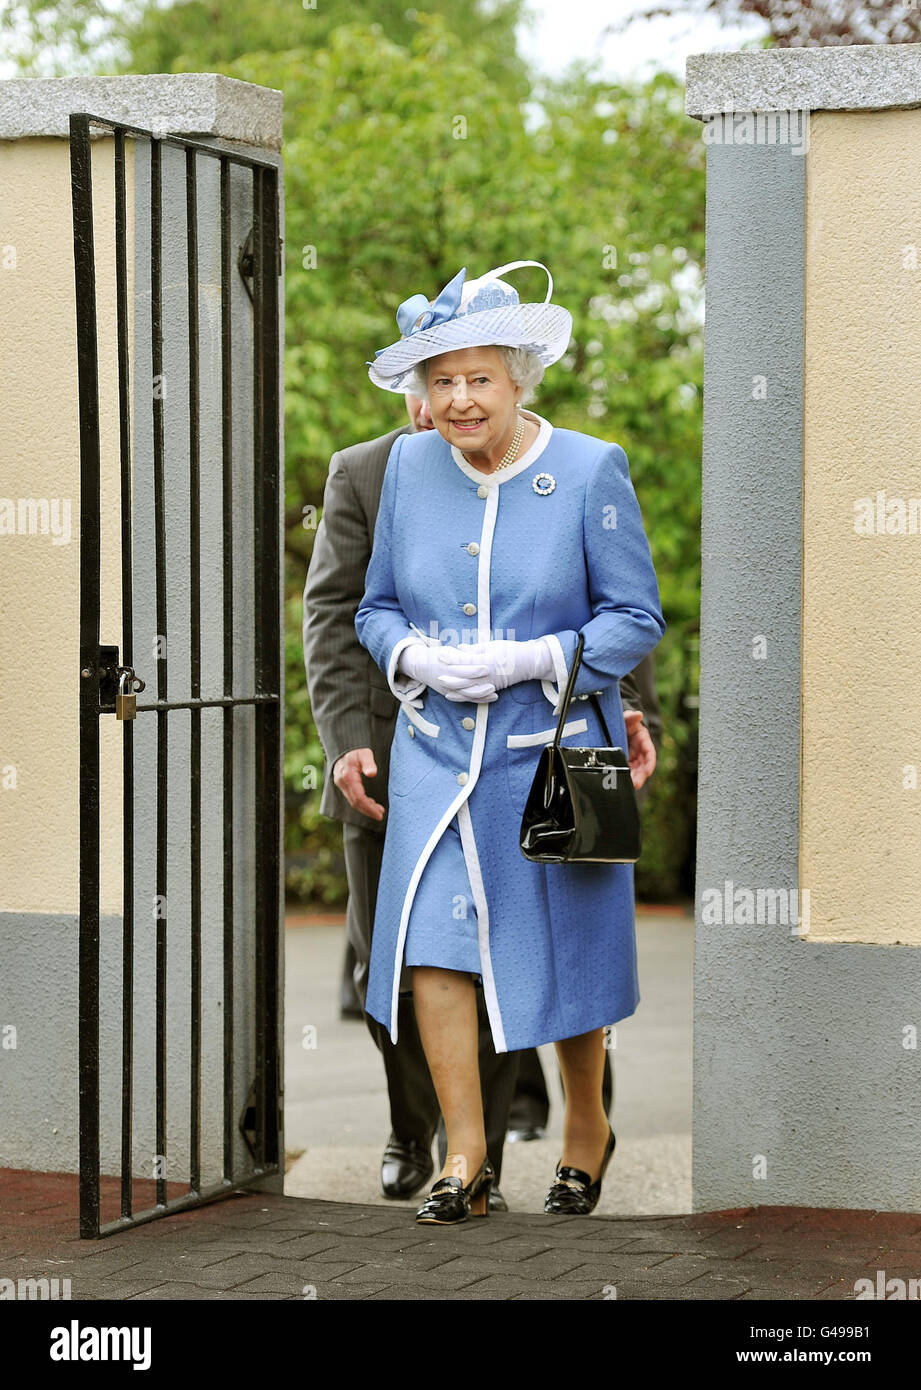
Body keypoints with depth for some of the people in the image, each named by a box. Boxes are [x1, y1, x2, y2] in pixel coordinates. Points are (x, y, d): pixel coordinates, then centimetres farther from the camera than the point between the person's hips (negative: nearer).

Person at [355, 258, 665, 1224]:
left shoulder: (590, 471, -7)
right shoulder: (409, 466, 3)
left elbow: (636, 618, -5)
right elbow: (376, 607, 11)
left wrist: (531, 659, -18)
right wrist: (416, 655, -11)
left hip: (553, 747, -2)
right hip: (436, 747, 2)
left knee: (563, 948, 6)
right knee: (433, 936, -11)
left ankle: (587, 1128, 30)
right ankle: (465, 1158, -3)